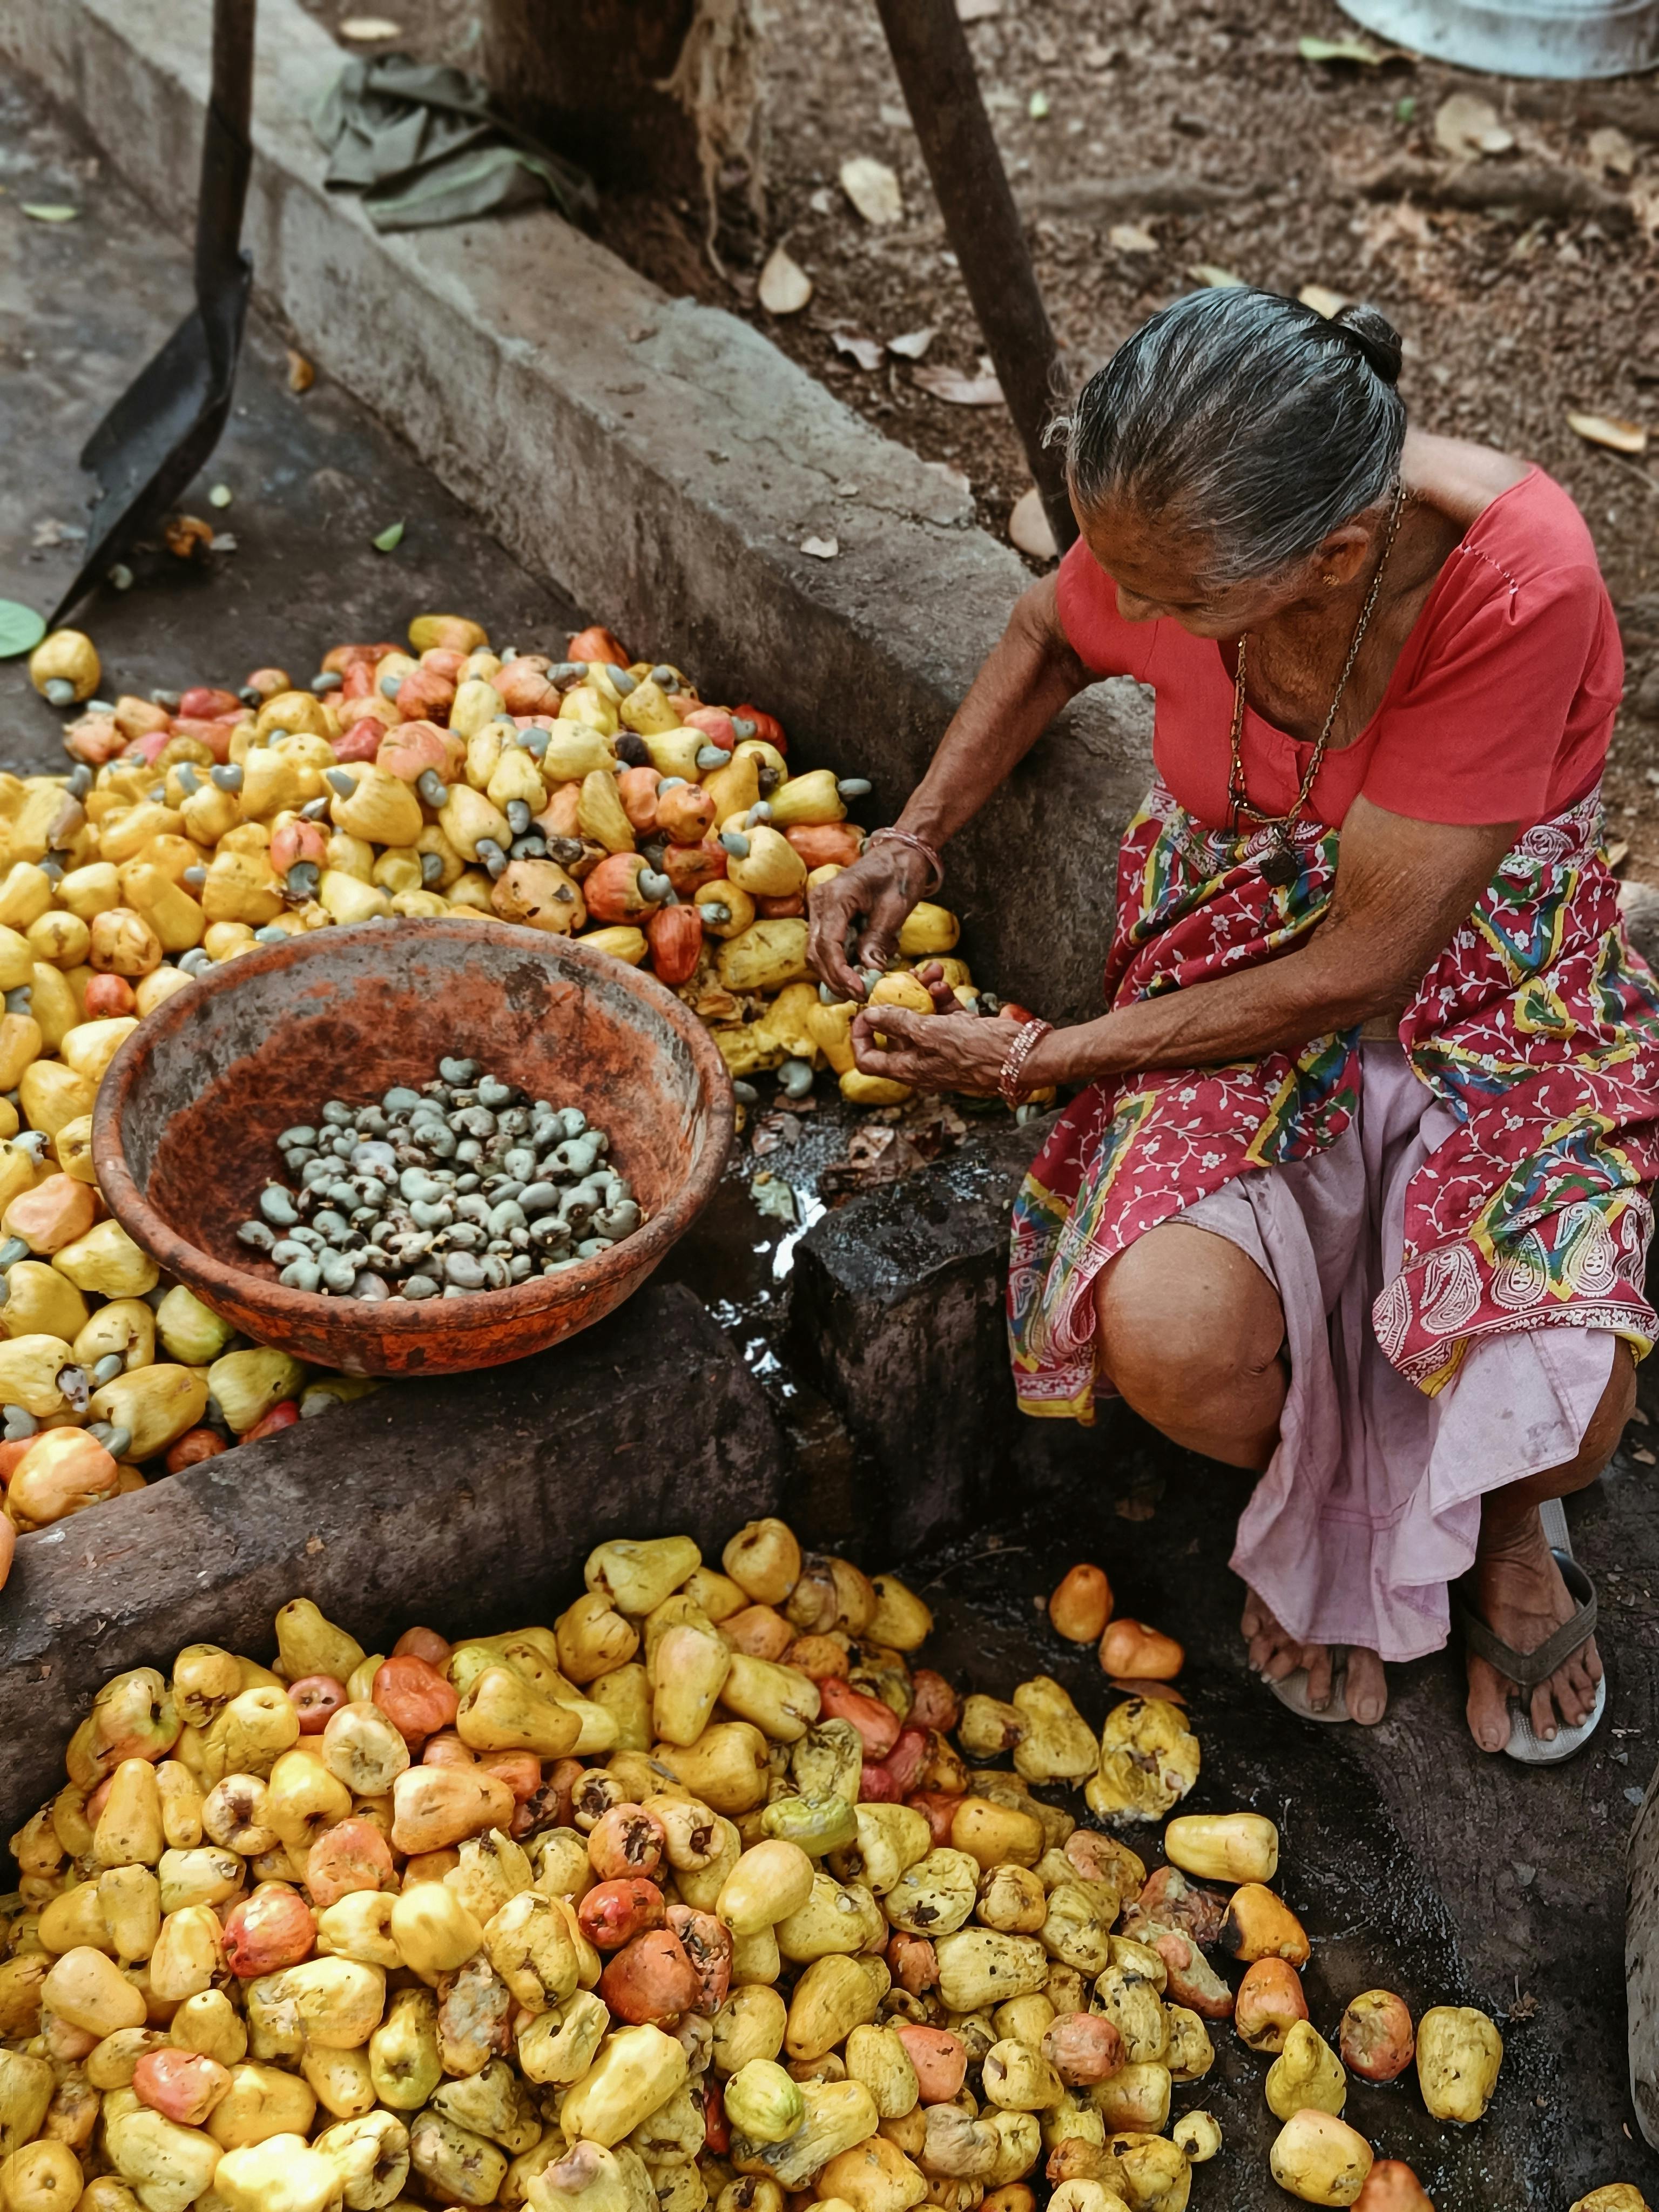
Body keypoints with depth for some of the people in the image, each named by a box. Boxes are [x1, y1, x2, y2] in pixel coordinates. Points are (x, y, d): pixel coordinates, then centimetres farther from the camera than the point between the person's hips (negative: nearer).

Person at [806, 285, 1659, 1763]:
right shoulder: (1176, 530, -20)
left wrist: (1040, 1060, -19)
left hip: (1494, 970, -2)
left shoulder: (1518, 584, -33)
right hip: (1245, 939, 2)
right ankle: (1317, 1493, 13)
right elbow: (1052, 640, 8)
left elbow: (1358, 970, -26)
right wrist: (915, 839, -4)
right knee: (1169, 1337, -26)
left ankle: (1513, 1521, 17)